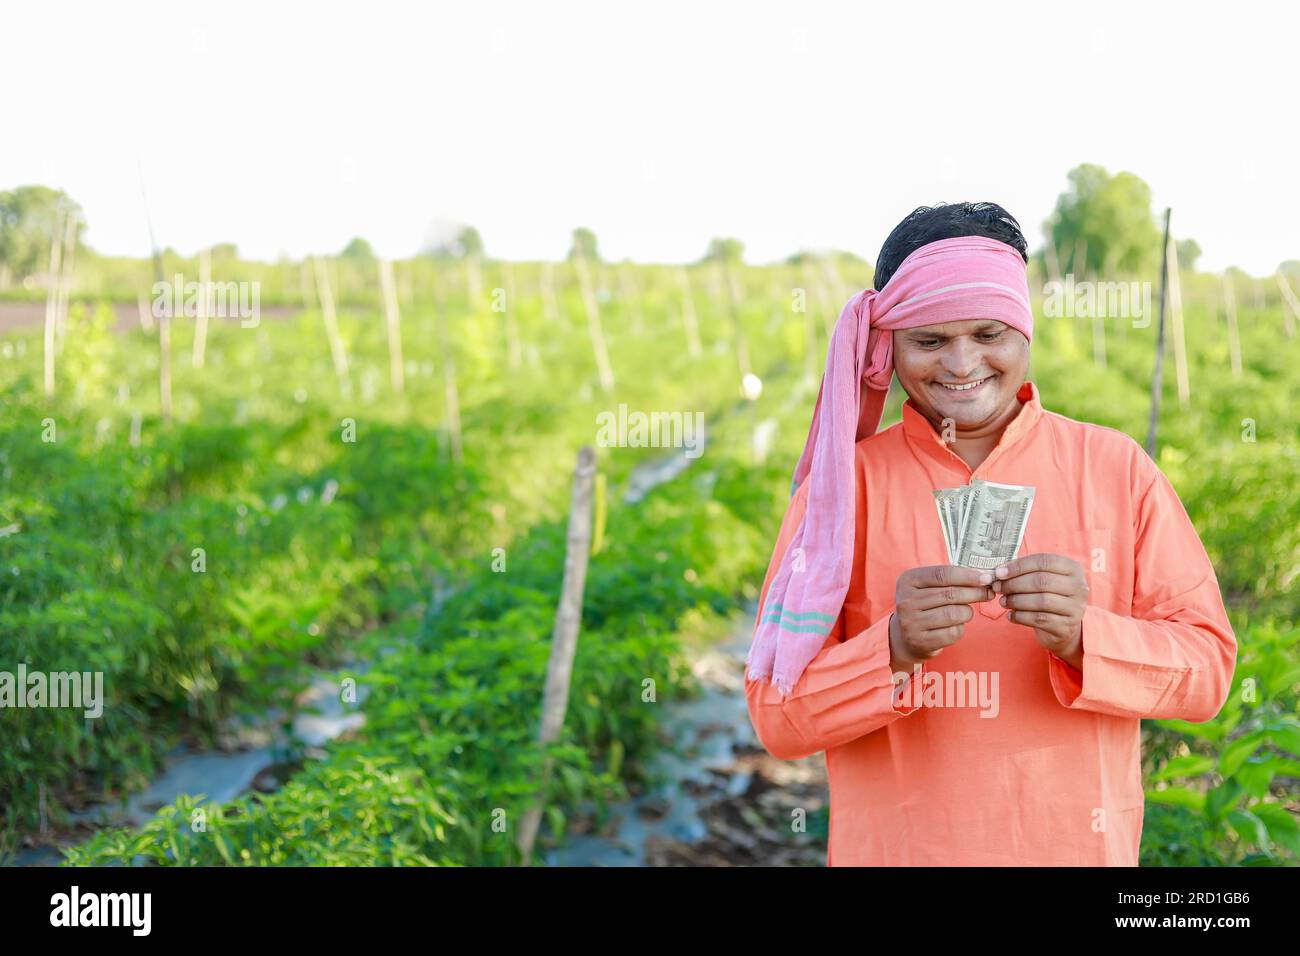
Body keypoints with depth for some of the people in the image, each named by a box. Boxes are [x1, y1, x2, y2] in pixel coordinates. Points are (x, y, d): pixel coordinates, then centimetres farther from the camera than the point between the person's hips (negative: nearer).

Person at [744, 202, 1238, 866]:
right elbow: (775, 716, -11)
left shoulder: (1116, 468, -4)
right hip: (890, 846, -1)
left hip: (1080, 843, 1)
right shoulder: (843, 481, -8)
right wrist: (895, 649, -28)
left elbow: (1209, 668, -6)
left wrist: (1083, 639, -24)